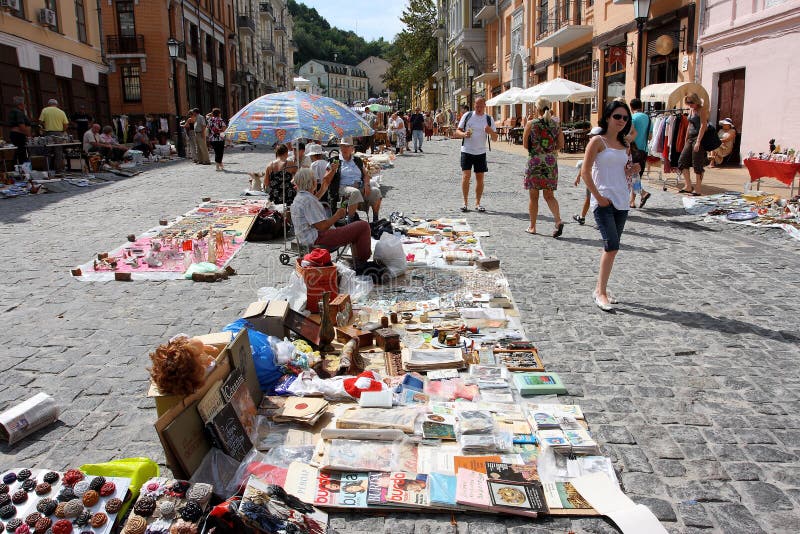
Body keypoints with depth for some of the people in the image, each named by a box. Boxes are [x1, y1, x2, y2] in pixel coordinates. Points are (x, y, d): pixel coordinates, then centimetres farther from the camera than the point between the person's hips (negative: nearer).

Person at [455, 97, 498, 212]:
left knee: (480, 178, 5)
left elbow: (495, 139, 5)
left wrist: (491, 131, -17)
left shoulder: (489, 119, 5)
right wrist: (464, 134, -19)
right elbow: (457, 132, 4)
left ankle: (477, 203, 15)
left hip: (481, 152, 2)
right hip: (467, 151, -2)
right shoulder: (467, 116, 2)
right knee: (466, 176, -10)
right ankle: (465, 202, 0)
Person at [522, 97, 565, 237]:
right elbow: (561, 144, 4)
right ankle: (558, 221, -11)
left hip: (535, 162, -3)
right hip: (551, 163, 3)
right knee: (549, 195, 10)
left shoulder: (531, 124, -7)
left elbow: (525, 145, -3)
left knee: (533, 196, 8)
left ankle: (532, 227, 15)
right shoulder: (555, 124, 2)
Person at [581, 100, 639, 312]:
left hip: (621, 201, 7)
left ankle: (600, 289, 22)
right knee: (612, 246, -15)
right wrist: (598, 196, -14)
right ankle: (601, 292, -5)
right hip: (603, 201, -7)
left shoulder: (624, 145, 15)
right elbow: (585, 171, -10)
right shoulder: (598, 141, -4)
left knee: (611, 248, 10)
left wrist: (632, 171, 1)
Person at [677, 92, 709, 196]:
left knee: (697, 165, -5)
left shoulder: (703, 109, -9)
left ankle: (698, 190, 1)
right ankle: (688, 186, 9)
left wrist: (698, 142, -22)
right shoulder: (691, 110, 15)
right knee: (682, 161, 3)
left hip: (699, 138, -8)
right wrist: (686, 140, 16)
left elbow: (703, 126, -16)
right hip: (690, 138, 8)